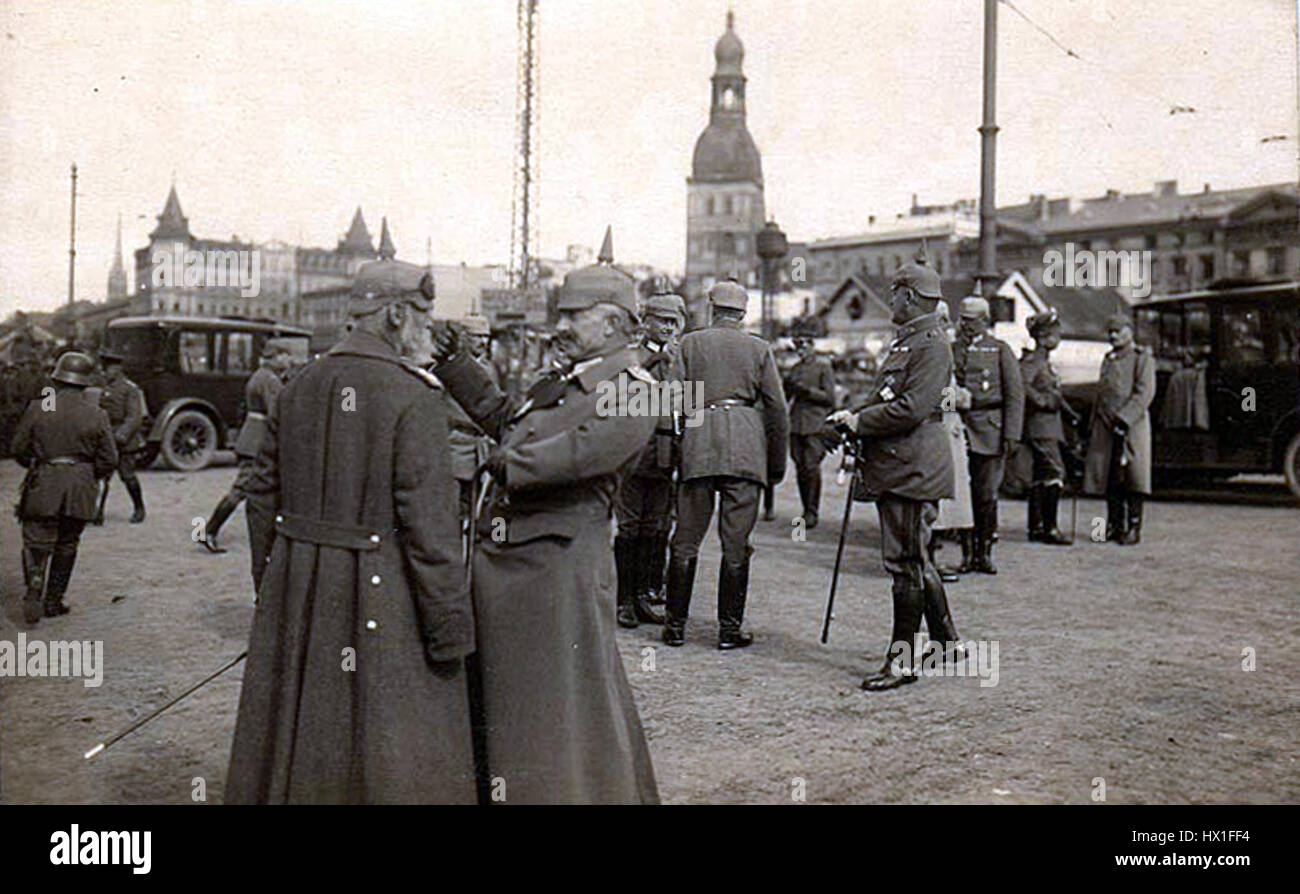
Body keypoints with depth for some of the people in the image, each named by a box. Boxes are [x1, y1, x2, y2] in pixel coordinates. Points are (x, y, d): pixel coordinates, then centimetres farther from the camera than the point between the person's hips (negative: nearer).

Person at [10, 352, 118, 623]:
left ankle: (35, 582, -21)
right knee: (66, 546, 13)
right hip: (80, 489, 1)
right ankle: (53, 601, 18)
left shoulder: (37, 408, -4)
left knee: (36, 542, 5)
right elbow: (109, 460, 0)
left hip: (43, 488, -1)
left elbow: (19, 448, 3)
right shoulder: (96, 415, -3)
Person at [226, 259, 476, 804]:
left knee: (295, 728, 20)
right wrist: (450, 627, -14)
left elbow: (263, 493, 10)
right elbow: (427, 518, -19)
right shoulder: (415, 396, -14)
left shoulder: (300, 386, 6)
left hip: (296, 594, 7)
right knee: (393, 746, 5)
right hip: (382, 596, -7)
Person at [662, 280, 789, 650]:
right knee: (736, 543, 4)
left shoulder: (690, 343, 8)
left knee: (686, 540, 7)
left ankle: (676, 624, 11)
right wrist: (777, 463, 13)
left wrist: (676, 447, 12)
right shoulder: (759, 348, 8)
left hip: (699, 444, 0)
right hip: (746, 447, 0)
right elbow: (777, 409, 6)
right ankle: (729, 629, 7)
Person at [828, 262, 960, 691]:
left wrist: (860, 422, -13)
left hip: (912, 468, -10)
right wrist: (856, 418, 8)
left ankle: (902, 660, 3)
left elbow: (911, 409, -21)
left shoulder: (931, 344, -13)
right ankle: (947, 642, 30)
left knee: (906, 562, -5)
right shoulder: (904, 341, 18)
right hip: (895, 464, 10)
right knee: (914, 559, 17)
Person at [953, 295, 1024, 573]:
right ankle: (966, 553, 5)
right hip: (958, 428, 2)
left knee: (987, 494, 0)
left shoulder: (1000, 350, 4)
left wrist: (1011, 434, -6)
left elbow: (1015, 394, 1)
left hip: (989, 431, -2)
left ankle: (985, 553, 10)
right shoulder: (953, 349, 13)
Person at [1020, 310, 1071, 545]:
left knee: (1040, 475, 11)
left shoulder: (1044, 360, 18)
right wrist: (1043, 400, -21)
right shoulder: (1033, 360, -12)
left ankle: (1036, 526, 15)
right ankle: (1050, 527, -12)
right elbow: (1021, 383, -28)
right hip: (1040, 424, -10)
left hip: (1048, 425, 10)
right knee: (1055, 471, -13)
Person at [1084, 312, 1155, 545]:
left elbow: (1145, 393, -12)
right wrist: (1094, 425, 15)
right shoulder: (1108, 360, 19)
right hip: (1106, 427, 6)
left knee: (1132, 477, -4)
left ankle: (1134, 528, 1)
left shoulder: (1142, 358, -2)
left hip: (1132, 426, -6)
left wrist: (1123, 420, -20)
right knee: (1109, 478, 6)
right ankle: (1115, 525, 14)